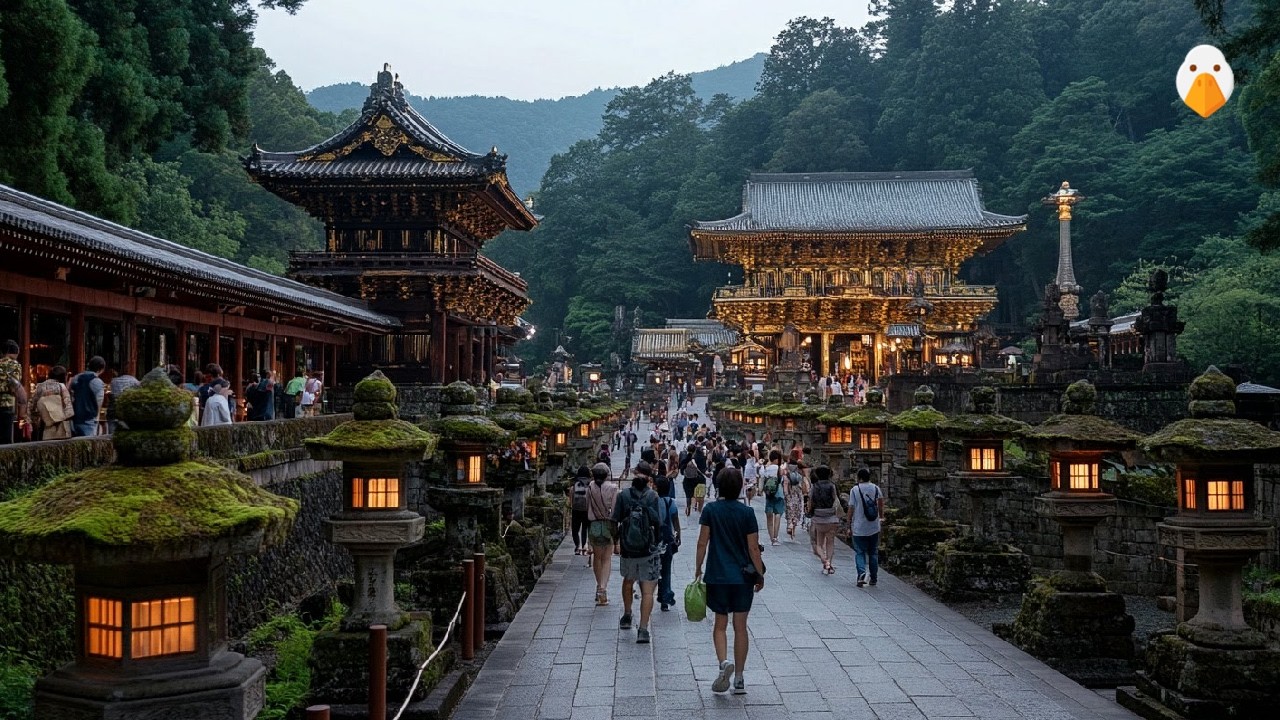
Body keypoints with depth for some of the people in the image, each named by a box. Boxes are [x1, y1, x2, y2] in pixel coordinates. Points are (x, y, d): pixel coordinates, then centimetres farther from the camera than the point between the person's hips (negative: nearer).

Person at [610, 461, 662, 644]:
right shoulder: (653, 496, -9)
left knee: (628, 581, 27)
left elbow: (615, 522, -3)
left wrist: (616, 542, 10)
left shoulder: (623, 495, -4)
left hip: (627, 548, 3)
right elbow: (657, 522, -11)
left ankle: (627, 616, 39)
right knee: (647, 591, 1)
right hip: (649, 550, -2)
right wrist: (656, 542, 4)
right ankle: (643, 629, -6)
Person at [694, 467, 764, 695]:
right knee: (740, 626, 9)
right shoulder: (747, 512, -5)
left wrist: (698, 570, 7)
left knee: (720, 625, 12)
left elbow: (702, 543, -4)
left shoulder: (711, 510, -5)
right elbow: (753, 548, -4)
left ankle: (724, 662, -13)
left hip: (717, 576, 0)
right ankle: (739, 679, 12)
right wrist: (760, 574, 6)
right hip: (743, 577, 0)